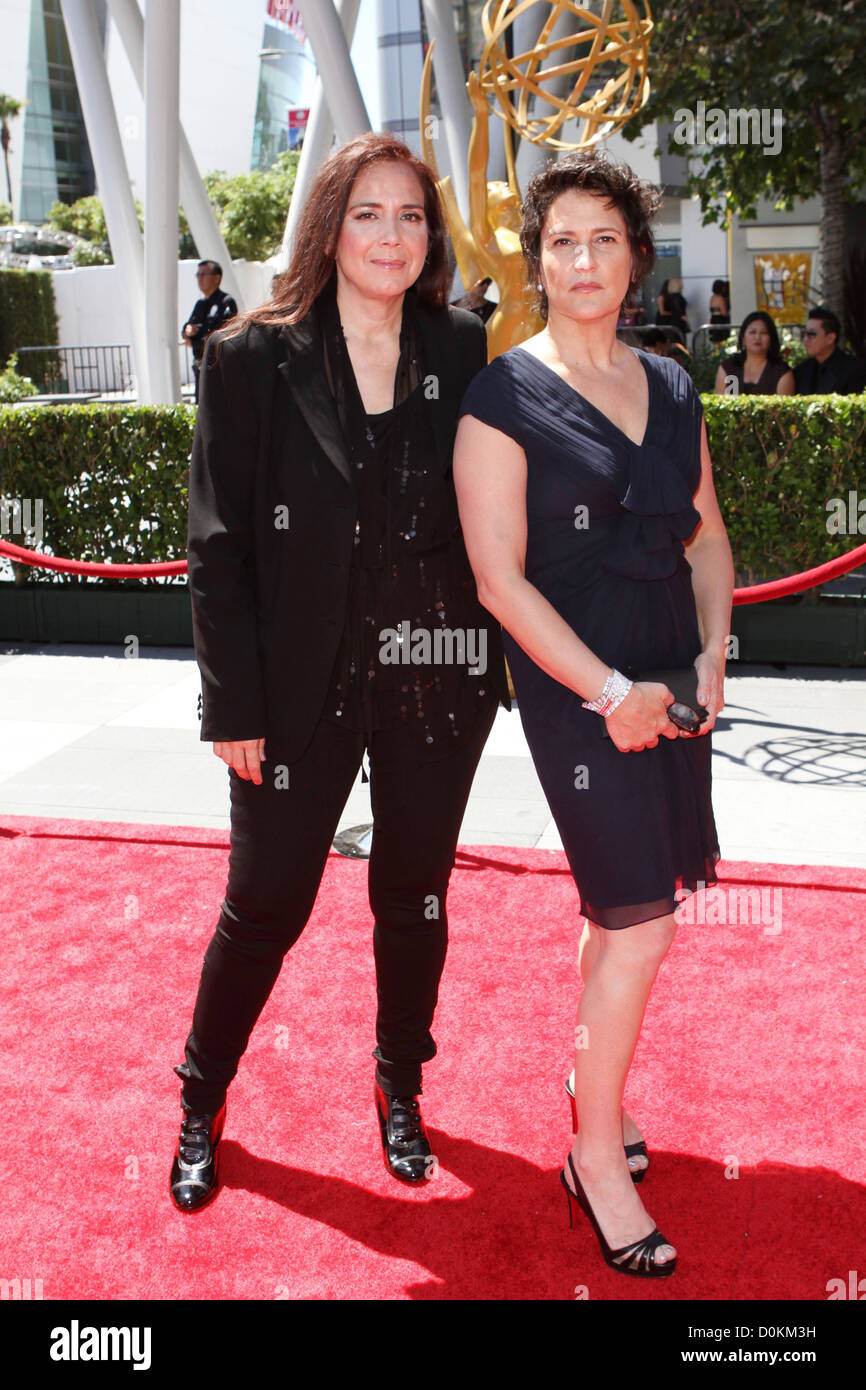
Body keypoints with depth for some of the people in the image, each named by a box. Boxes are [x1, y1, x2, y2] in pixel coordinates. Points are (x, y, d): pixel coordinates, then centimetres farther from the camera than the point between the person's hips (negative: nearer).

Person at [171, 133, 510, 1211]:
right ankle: (201, 1105, 31)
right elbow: (218, 546, -6)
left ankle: (400, 1087, 38)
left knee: (415, 897, 15)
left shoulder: (464, 352, 2)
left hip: (438, 682, 3)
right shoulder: (254, 359, -5)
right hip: (305, 685, -2)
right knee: (264, 903, 8)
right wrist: (234, 705, -9)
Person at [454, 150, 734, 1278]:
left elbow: (706, 532, 18)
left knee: (630, 898, 12)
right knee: (640, 921, -6)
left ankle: (594, 1072, 37)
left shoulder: (671, 388, 11)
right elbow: (501, 578, -13)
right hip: (576, 685, -6)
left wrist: (712, 653, 3)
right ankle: (599, 1156, 13)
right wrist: (612, 691, -15)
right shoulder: (505, 396, -7)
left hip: (672, 678, 6)